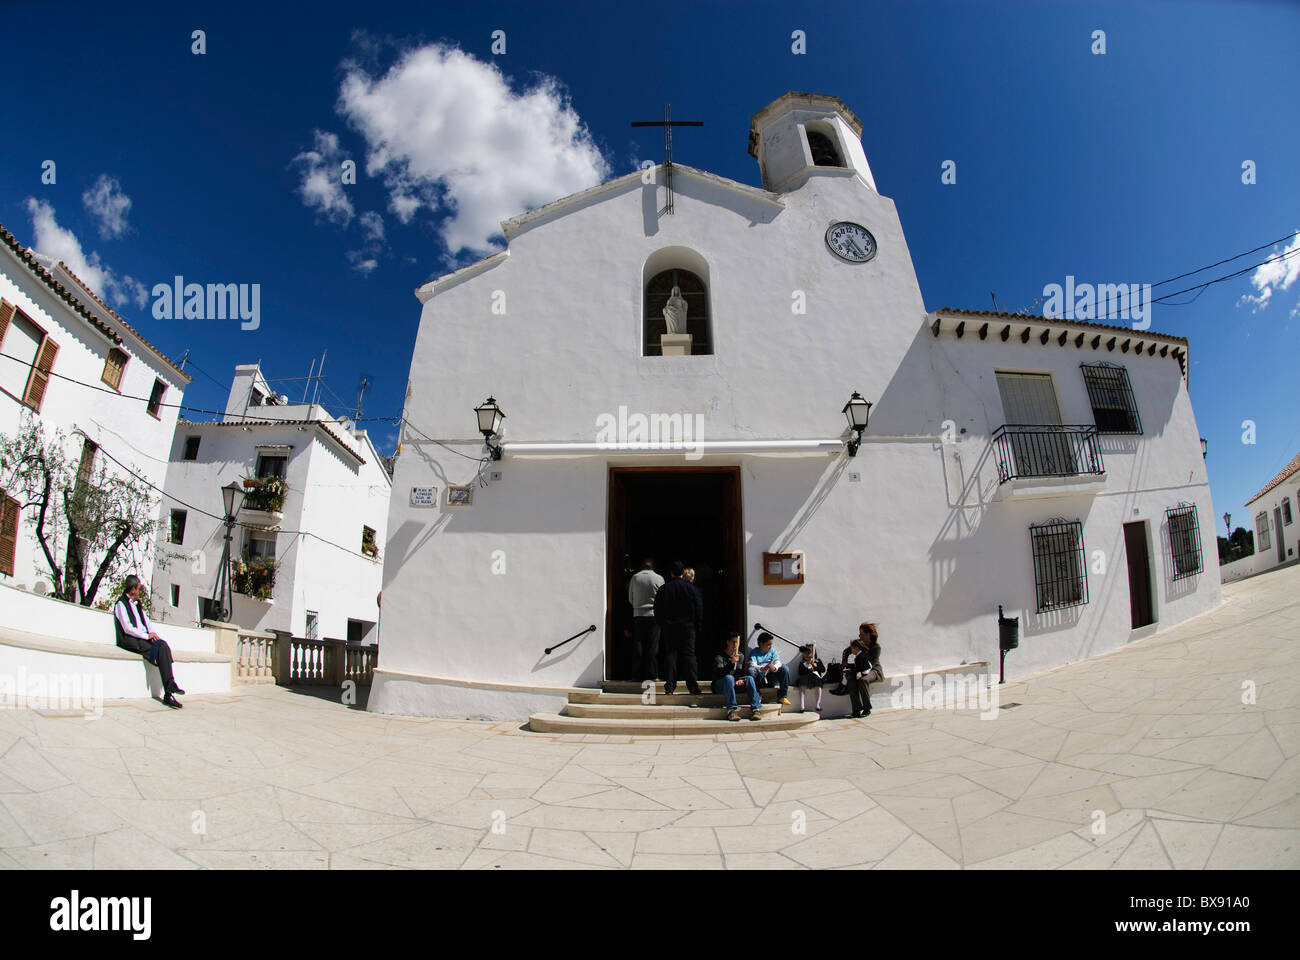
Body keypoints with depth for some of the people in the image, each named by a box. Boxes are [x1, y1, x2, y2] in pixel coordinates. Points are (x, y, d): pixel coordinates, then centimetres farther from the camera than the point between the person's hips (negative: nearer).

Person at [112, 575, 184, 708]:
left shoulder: (136, 603, 25)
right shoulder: (121, 603, -1)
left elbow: (147, 622, 22)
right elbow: (128, 628, -11)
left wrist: (153, 633, 2)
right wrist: (147, 636, -13)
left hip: (144, 637, 6)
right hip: (129, 640, -6)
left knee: (163, 645, -24)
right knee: (160, 648, -27)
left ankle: (169, 687, -32)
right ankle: (168, 694, -27)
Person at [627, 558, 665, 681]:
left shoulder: (634, 578, 2)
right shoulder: (659, 578, -3)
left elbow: (630, 599, 9)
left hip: (638, 615, 2)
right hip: (653, 615, -2)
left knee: (638, 646, 6)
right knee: (653, 646, 1)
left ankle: (638, 675, 6)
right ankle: (652, 675, 1)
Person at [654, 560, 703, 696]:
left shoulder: (663, 589, 2)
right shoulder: (691, 588, -2)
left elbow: (657, 610, 5)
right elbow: (699, 609, -1)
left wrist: (661, 625, 14)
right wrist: (697, 626, 7)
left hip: (669, 628, 1)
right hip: (687, 628, -1)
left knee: (670, 655, 5)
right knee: (689, 655, 2)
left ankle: (669, 686, 1)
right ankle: (693, 686, -3)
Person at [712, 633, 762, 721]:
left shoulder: (740, 656, 11)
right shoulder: (719, 656, -7)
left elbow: (741, 673, 11)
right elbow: (719, 674, -21)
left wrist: (739, 680, -14)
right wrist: (731, 663, -36)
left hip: (734, 684, 5)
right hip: (719, 685, -5)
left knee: (749, 678, -21)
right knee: (729, 678, -37)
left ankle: (755, 709, -30)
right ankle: (731, 710, -40)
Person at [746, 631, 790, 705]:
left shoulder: (772, 651, 9)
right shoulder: (754, 652, -3)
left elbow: (778, 662, -5)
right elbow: (752, 665, -19)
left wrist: (774, 667, -30)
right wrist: (763, 668, -39)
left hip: (770, 678, 3)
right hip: (759, 679, -3)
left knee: (784, 668, -18)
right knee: (751, 670, -32)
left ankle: (782, 696, -9)